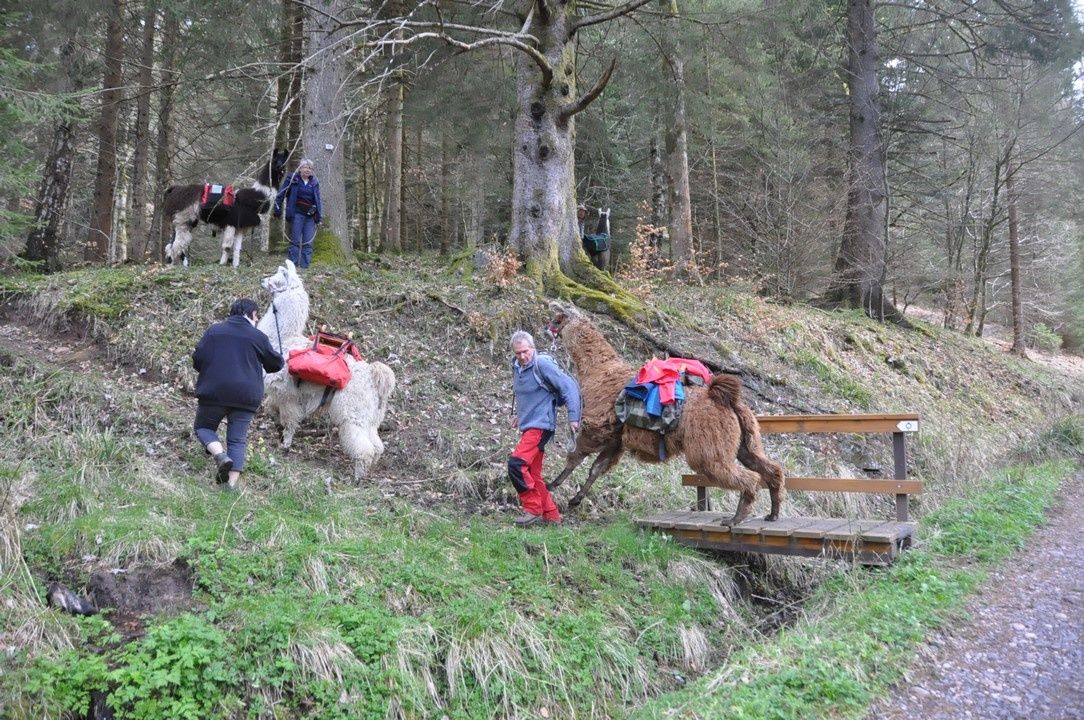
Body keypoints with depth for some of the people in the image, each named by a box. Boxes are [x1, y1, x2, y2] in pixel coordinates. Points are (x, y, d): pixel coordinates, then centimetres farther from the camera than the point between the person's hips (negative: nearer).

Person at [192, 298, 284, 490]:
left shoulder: (214, 330, 6)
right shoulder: (258, 336, 3)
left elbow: (198, 359, 2)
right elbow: (276, 364, 10)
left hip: (214, 392, 0)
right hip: (247, 396, 0)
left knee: (204, 427, 18)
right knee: (237, 440, 8)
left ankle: (220, 455, -10)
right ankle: (232, 483, 0)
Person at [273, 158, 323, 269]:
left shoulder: (314, 182, 13)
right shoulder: (292, 179, 2)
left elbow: (318, 199, 17)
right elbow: (281, 194, 3)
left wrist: (319, 215, 10)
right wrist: (278, 209, -2)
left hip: (310, 216, 4)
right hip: (297, 214, -4)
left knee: (308, 242, 1)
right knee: (295, 241, -4)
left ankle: (304, 266, 5)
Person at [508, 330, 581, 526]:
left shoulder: (542, 364, -13)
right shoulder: (517, 367, 11)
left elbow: (569, 387, -15)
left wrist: (573, 417, -18)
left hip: (541, 425, -9)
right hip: (529, 426, 9)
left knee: (516, 463, -22)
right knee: (532, 474, 11)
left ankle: (533, 509, -13)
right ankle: (551, 515, 19)